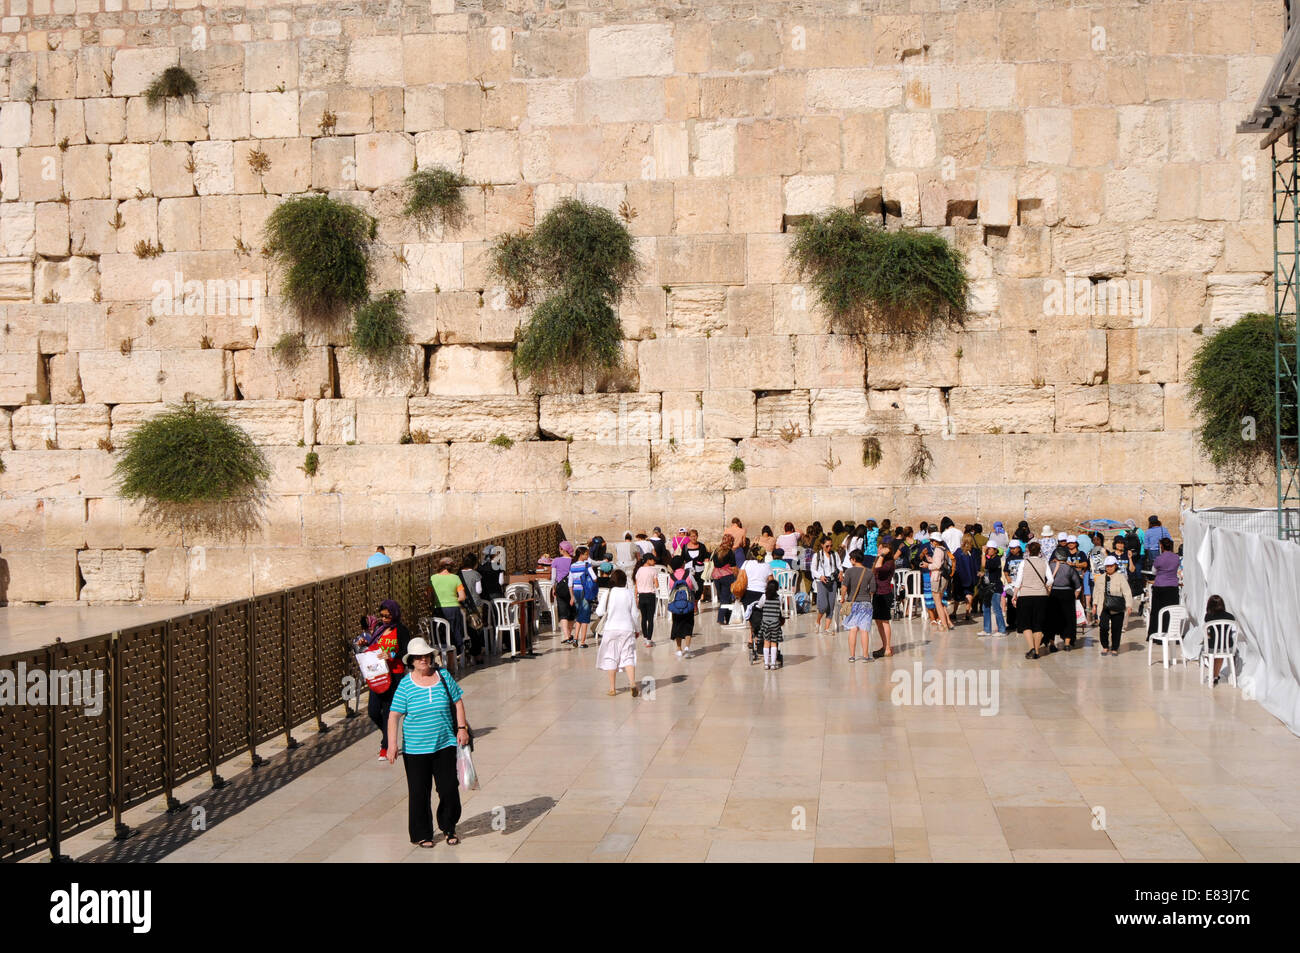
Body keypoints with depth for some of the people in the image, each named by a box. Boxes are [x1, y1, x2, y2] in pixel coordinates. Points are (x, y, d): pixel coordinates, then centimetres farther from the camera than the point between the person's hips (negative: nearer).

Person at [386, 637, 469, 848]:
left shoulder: (443, 676, 2)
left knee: (449, 789, 1)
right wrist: (392, 745, -13)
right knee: (419, 793, 4)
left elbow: (458, 702, 11)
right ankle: (422, 835, 19)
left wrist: (462, 728, 2)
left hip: (445, 745, 2)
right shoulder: (406, 685, -5)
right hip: (415, 749, -2)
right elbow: (394, 716, -6)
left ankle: (448, 828, 23)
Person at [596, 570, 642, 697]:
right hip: (627, 629, 1)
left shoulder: (608, 593, -7)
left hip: (611, 629, -1)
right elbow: (635, 614, 2)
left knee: (611, 658, 7)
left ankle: (612, 688, 10)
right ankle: (633, 683, -16)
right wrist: (637, 629, 14)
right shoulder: (629, 593, -1)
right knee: (628, 657, 3)